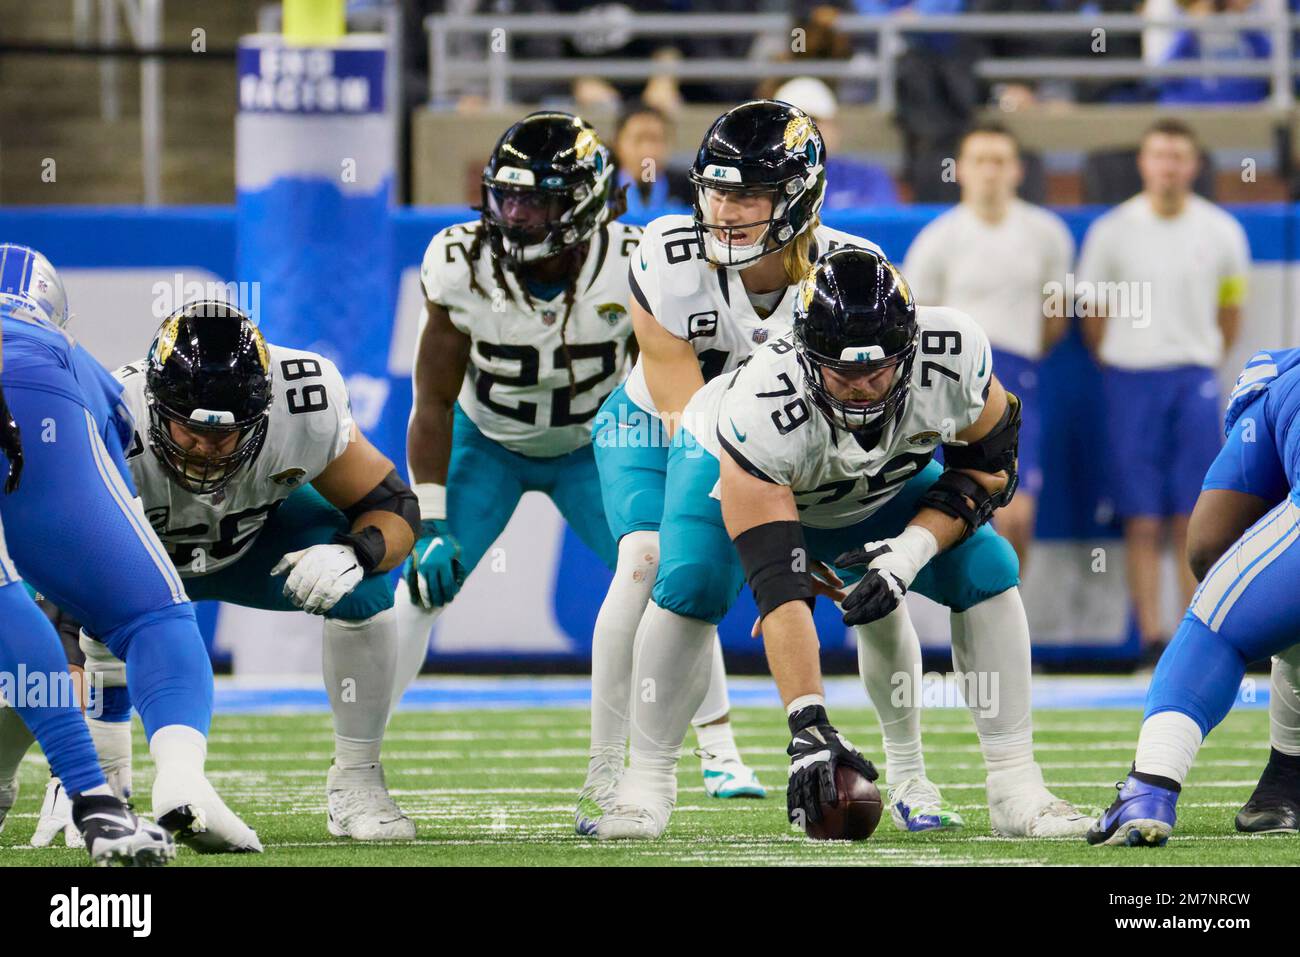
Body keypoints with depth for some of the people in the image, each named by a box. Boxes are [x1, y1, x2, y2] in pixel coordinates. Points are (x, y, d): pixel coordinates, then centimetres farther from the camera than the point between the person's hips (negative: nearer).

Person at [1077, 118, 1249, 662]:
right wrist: (1121, 367, 7)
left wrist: (1205, 364, 10)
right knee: (1142, 519, -4)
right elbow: (1092, 311, 7)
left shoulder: (1221, 231, 3)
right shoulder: (1112, 231, 0)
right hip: (1130, 381, -1)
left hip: (1194, 378, 1)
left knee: (1193, 520, -2)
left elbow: (1230, 308, 14)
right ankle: (1151, 638, -4)